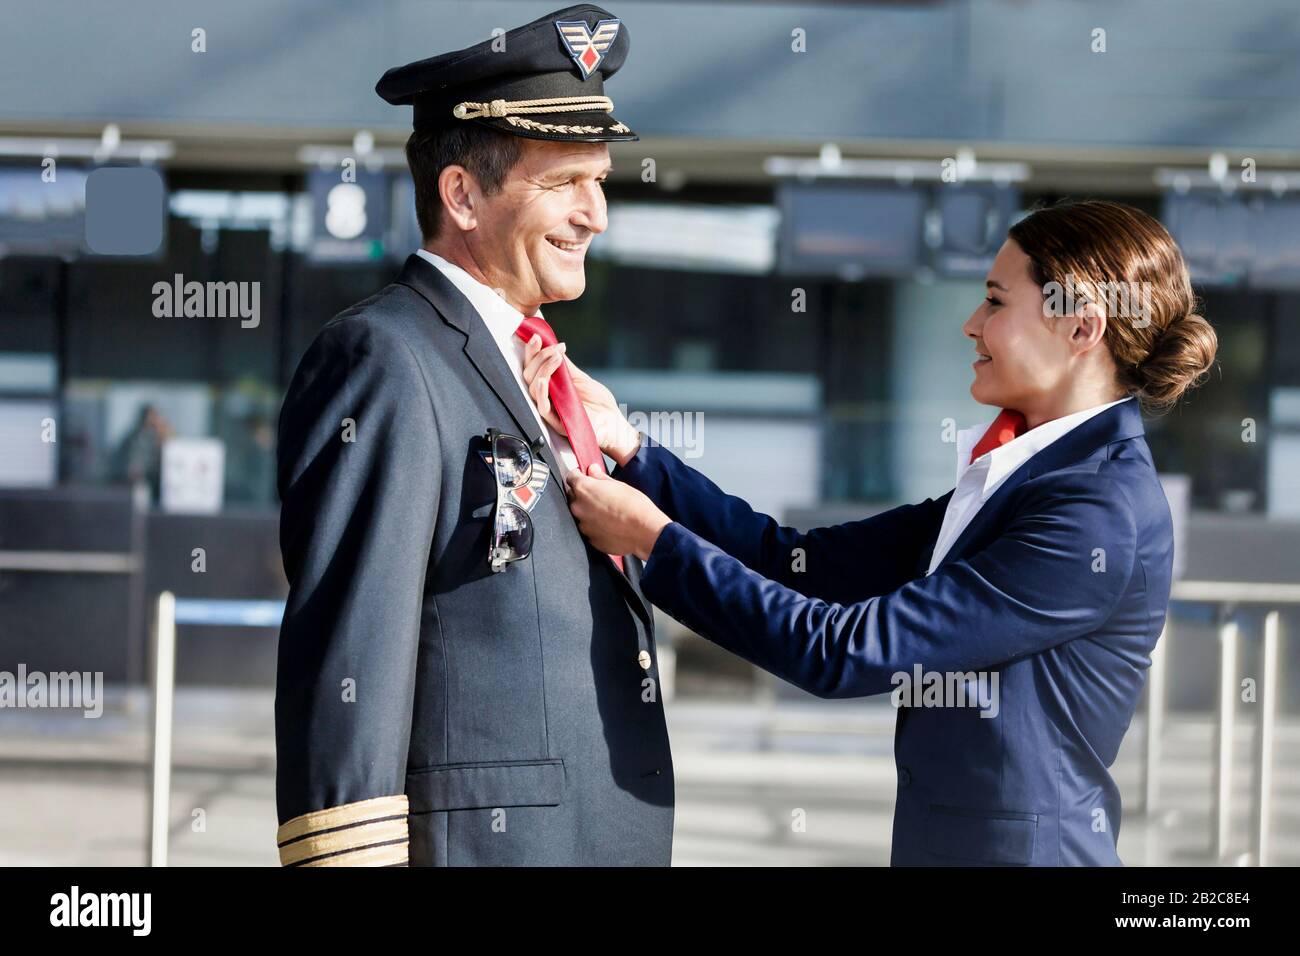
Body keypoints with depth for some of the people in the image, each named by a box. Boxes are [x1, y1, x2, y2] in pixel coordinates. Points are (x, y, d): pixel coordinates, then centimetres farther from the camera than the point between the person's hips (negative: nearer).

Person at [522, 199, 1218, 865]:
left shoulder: (1102, 518, -20)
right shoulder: (1008, 479, 9)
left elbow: (847, 651, -21)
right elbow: (802, 561, 5)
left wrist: (654, 539, -14)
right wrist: (625, 444, 0)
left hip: (1021, 847, -8)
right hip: (938, 839, 8)